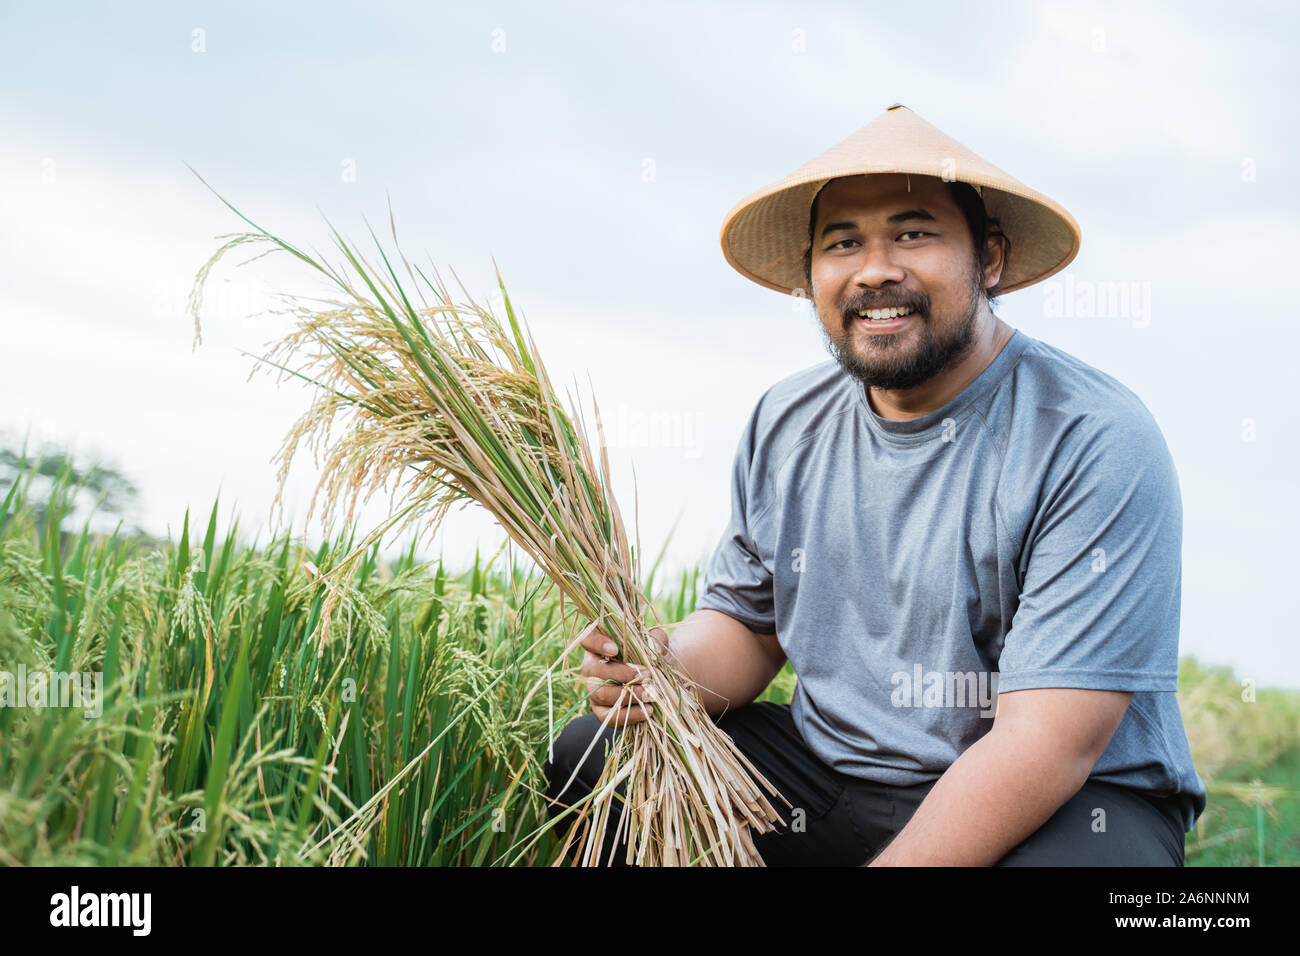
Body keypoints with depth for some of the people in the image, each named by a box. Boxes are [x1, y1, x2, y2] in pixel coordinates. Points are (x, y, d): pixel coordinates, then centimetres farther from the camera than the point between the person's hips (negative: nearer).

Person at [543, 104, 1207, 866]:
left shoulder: (1098, 441, -19)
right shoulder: (786, 425, 3)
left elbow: (1050, 742, -23)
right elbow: (746, 622, 11)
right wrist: (671, 670, -12)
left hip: (1066, 805, -4)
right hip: (826, 771, 5)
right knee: (590, 760, -8)